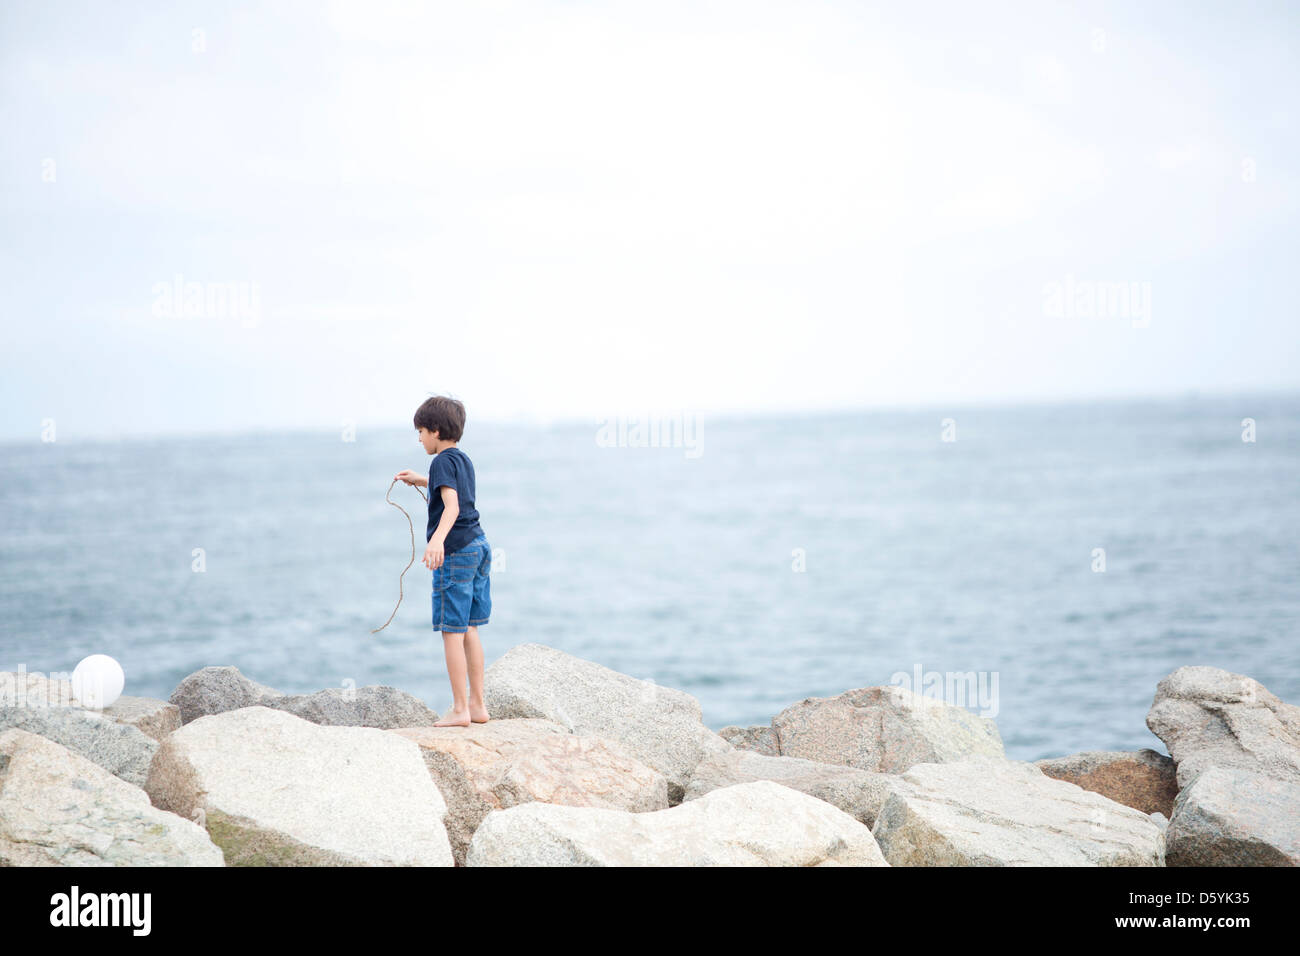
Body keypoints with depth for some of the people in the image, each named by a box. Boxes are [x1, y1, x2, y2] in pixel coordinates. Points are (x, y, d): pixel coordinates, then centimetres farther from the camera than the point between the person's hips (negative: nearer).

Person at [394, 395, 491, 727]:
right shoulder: (463, 460, 14)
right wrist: (421, 480, 49)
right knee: (469, 631, 13)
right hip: (479, 546, 9)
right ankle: (477, 705, 16)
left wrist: (438, 539, -43)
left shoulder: (443, 462, -12)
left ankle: (460, 709, -3)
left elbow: (452, 505, -28)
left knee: (452, 632, -4)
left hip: (455, 552, -9)